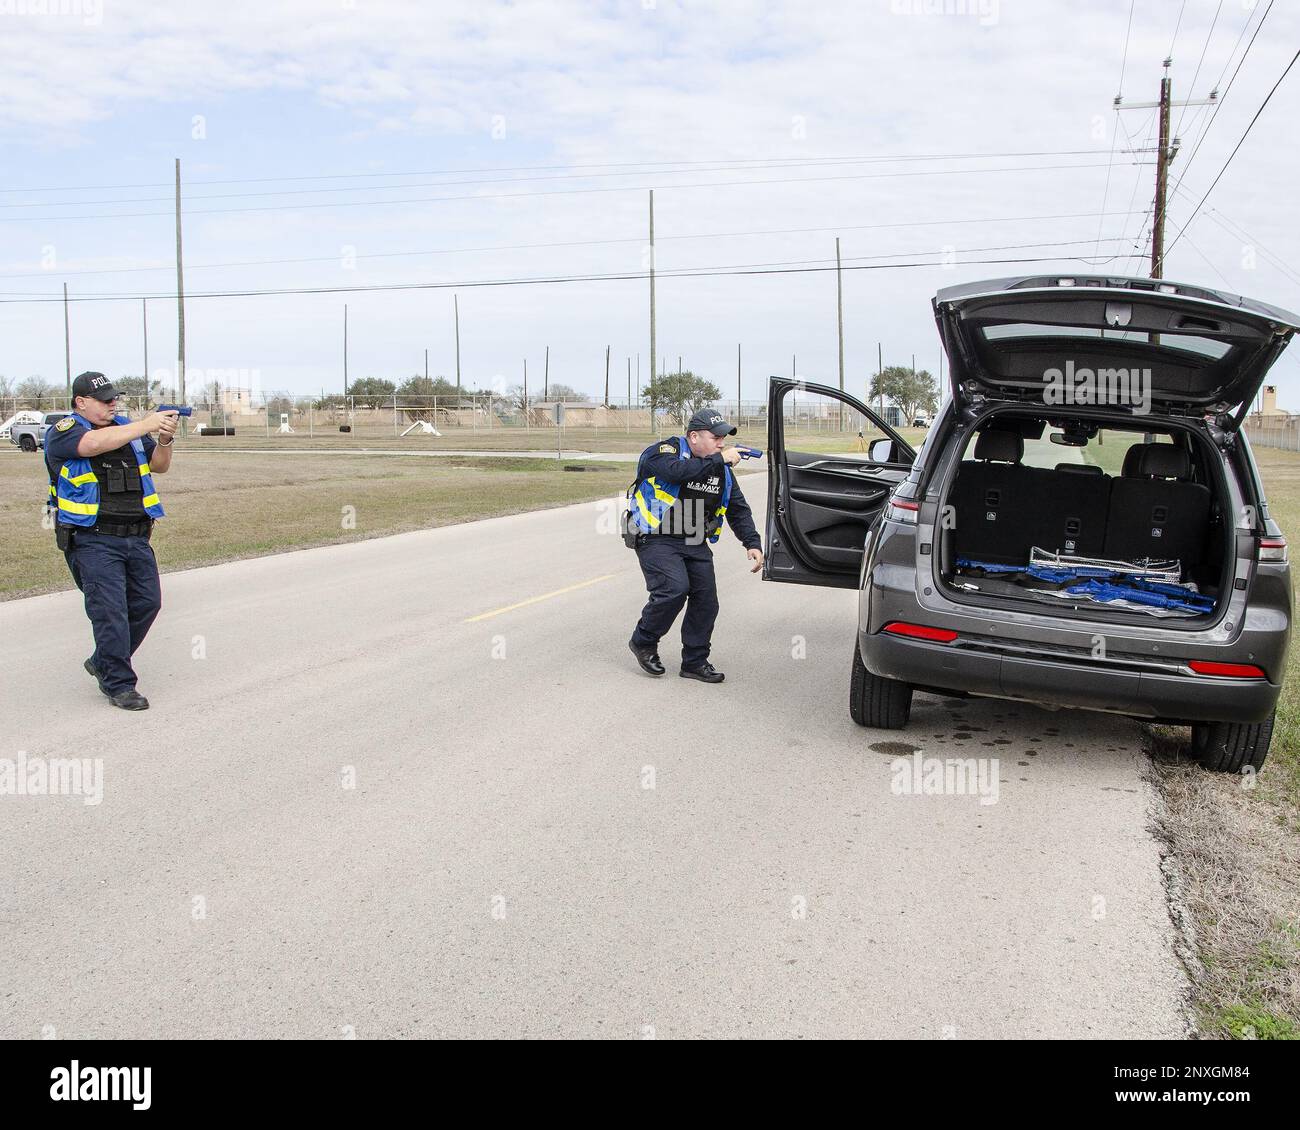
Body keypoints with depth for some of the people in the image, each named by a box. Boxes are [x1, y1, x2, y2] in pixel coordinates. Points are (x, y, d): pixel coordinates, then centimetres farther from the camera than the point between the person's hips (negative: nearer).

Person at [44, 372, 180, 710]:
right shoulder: (63, 432, -5)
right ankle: (118, 684, 3)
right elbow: (94, 443, -26)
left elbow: (159, 466, 15)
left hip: (136, 537, 6)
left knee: (147, 602, 8)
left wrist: (165, 439, -6)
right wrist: (148, 424, -25)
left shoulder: (128, 428, 14)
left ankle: (103, 662, 27)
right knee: (110, 611, -8)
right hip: (93, 540, -6)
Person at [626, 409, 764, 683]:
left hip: (695, 543, 7)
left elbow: (738, 510, 11)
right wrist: (718, 460, -30)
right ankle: (643, 641, 1)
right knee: (674, 589, -24)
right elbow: (678, 471, -35)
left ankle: (695, 662, 17)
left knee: (706, 599, 1)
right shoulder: (663, 452, -12)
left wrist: (752, 543, -2)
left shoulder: (722, 470, 8)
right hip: (657, 539, -7)